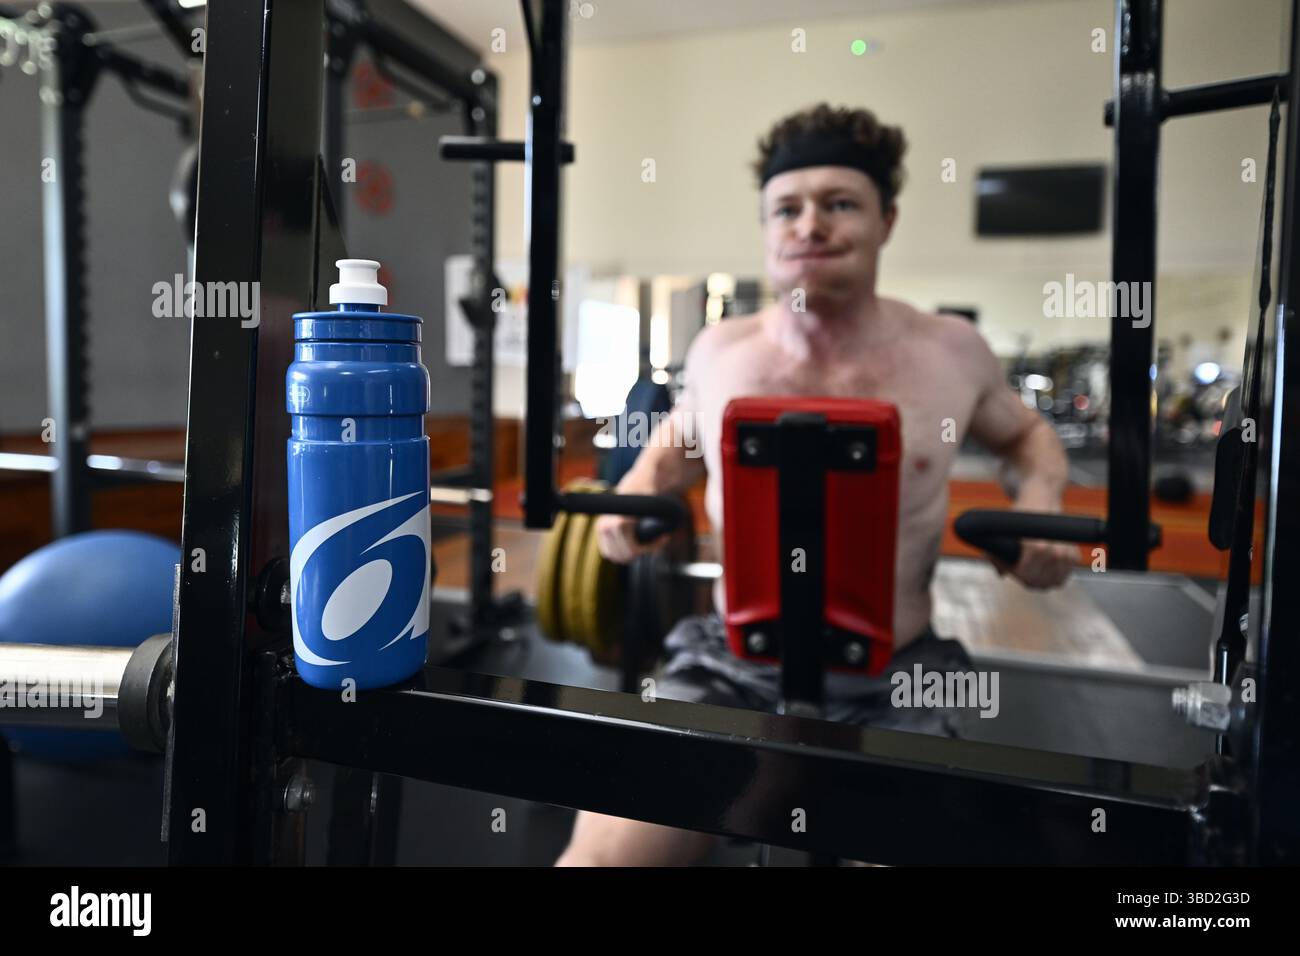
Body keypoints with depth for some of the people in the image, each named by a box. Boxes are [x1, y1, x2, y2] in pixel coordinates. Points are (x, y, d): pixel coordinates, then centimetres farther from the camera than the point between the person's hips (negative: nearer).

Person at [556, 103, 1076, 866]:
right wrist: (636, 493, 1)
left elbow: (1024, 432, 18)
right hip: (729, 672, 1)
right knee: (601, 852, -13)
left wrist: (1042, 496, -2)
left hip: (893, 688, 0)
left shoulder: (951, 352, -3)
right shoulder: (719, 352, -1)